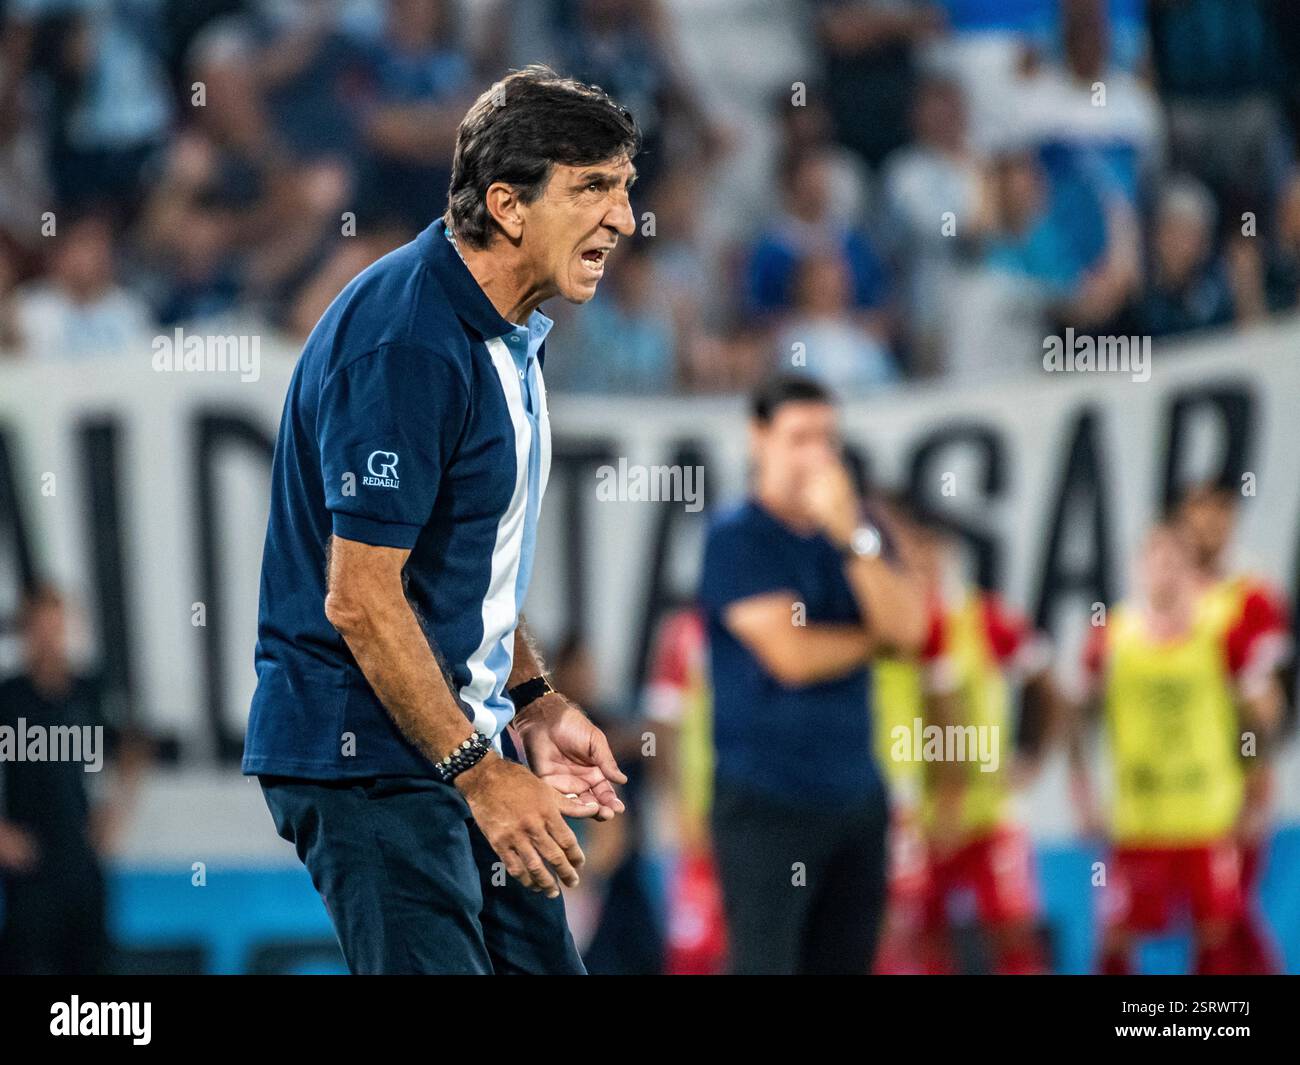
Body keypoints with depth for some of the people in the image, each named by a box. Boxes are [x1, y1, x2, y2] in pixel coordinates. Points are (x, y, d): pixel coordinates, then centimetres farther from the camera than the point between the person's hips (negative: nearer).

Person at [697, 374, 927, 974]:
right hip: (768, 803, -6)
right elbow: (793, 654, -16)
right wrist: (873, 638, 1)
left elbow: (907, 628, -4)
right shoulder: (737, 539, -6)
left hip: (856, 794, 6)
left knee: (844, 963, 7)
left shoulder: (846, 534, 12)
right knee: (765, 966, -11)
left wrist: (852, 534, -14)